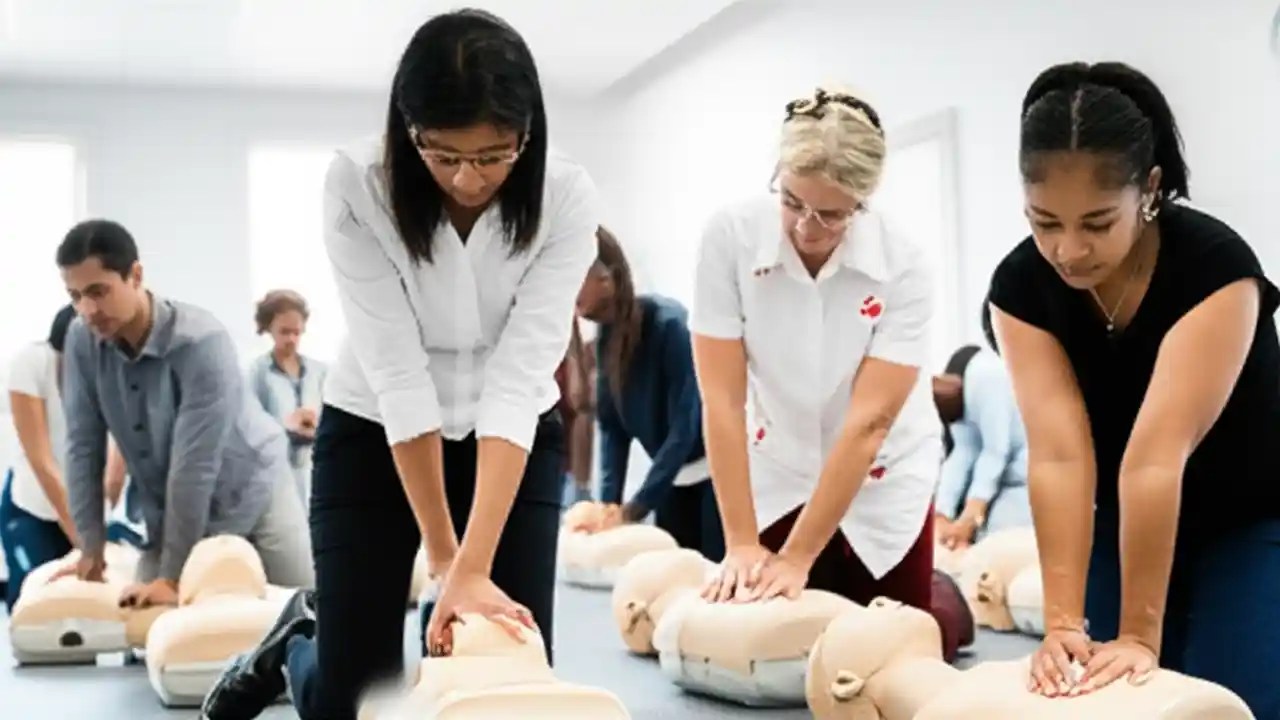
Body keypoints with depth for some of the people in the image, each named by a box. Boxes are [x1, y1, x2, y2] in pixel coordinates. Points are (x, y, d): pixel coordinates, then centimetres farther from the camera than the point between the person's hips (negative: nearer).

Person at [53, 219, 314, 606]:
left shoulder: (200, 341, -31)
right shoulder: (81, 340, -15)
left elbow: (194, 466, -31)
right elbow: (83, 445, -9)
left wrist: (171, 577, -30)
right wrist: (91, 549, -10)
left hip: (250, 494, -4)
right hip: (168, 514, 5)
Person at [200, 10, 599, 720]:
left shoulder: (567, 198, -24)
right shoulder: (356, 186, -26)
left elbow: (517, 381, -29)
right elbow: (398, 374, -26)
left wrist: (474, 569, -35)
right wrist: (446, 563, -25)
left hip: (516, 438, 1)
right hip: (372, 430, -1)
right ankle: (300, 638, 30)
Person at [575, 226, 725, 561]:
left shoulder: (669, 323, -22)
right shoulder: (606, 335, -2)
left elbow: (684, 428, -23)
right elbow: (611, 424, -2)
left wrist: (633, 509, -24)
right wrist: (608, 502, -14)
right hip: (673, 476, 7)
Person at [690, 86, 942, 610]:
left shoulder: (902, 267, -25)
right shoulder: (731, 237, -23)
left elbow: (869, 422, -27)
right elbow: (722, 401, -21)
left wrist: (796, 558, -28)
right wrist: (741, 544, -23)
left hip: (884, 480, -1)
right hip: (776, 473, 1)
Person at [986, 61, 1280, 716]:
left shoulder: (1215, 265, -30)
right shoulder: (1020, 286, -18)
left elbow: (1156, 455, -36)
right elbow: (1058, 453, -27)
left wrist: (1140, 636, -35)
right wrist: (1063, 624, -35)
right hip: (1128, 526, 4)